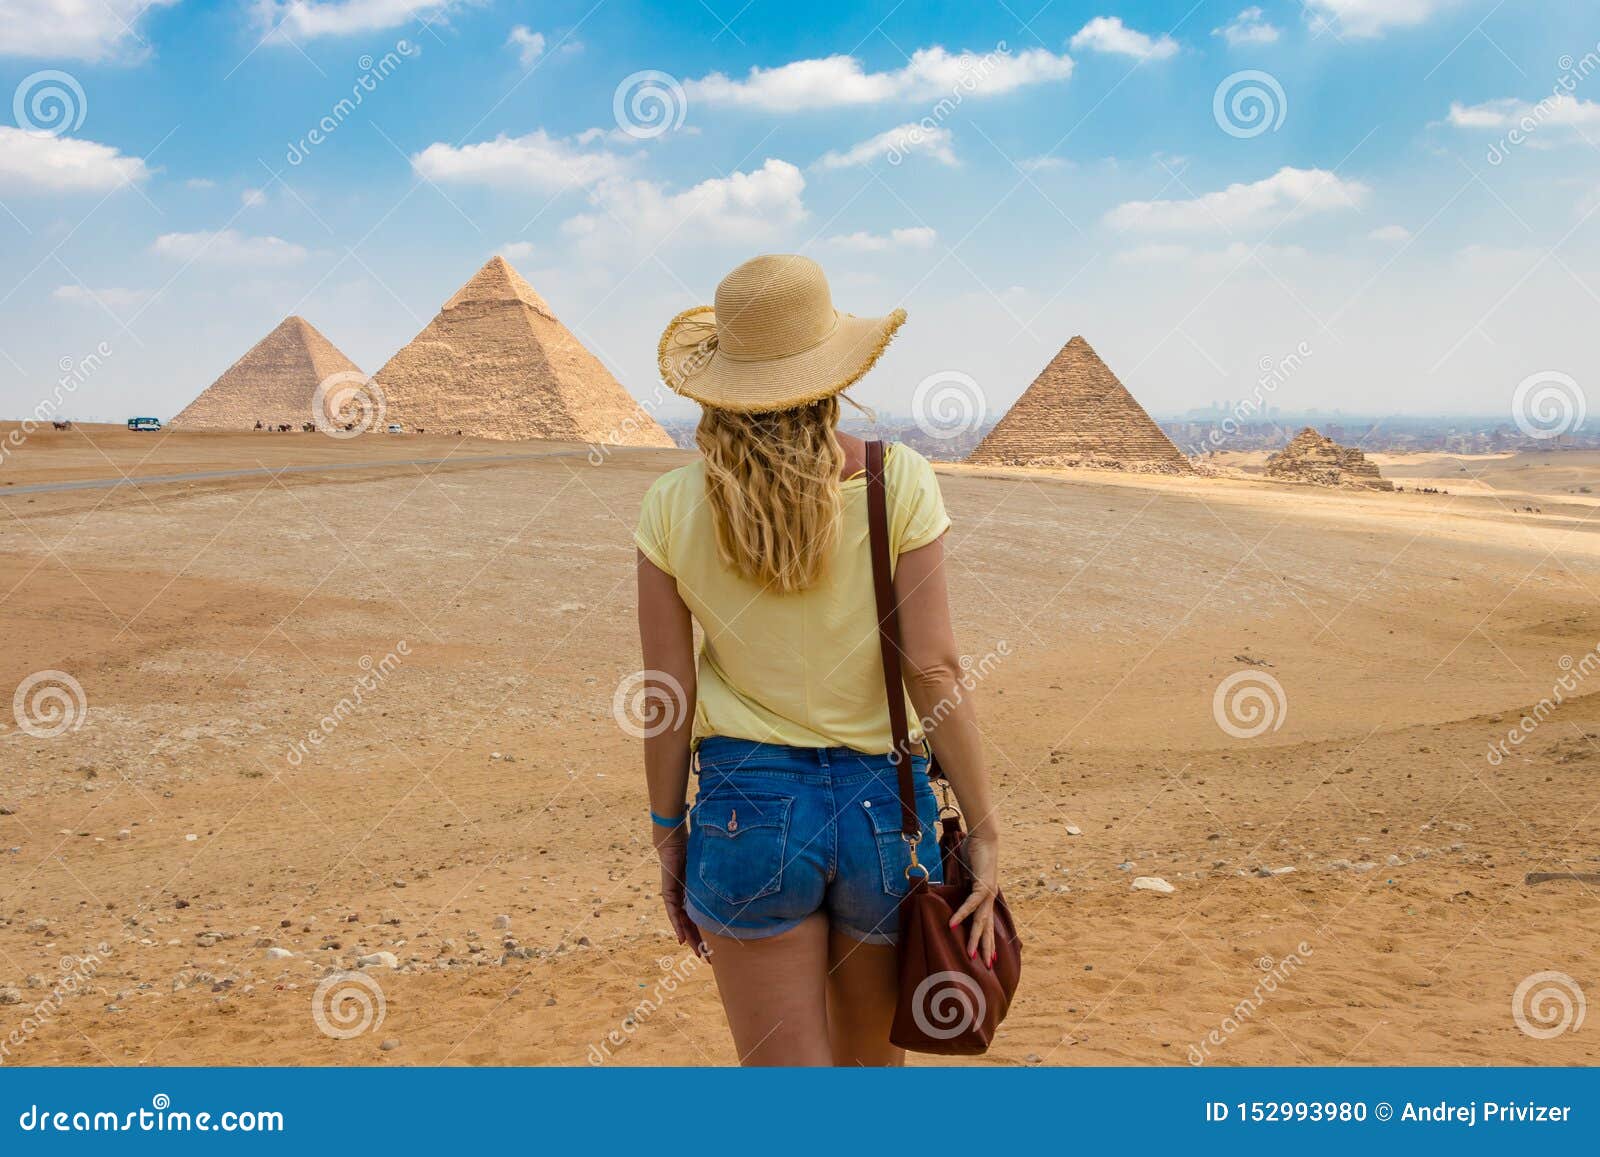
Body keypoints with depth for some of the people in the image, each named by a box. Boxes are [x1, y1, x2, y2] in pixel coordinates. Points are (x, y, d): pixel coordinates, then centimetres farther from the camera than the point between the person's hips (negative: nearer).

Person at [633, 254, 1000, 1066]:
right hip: (882, 804, 1)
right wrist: (984, 830, -4)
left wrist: (669, 839, 10)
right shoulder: (899, 483, -9)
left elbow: (665, 697, -2)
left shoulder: (674, 506, -6)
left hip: (746, 811, -1)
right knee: (873, 1061, 24)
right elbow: (932, 671, -10)